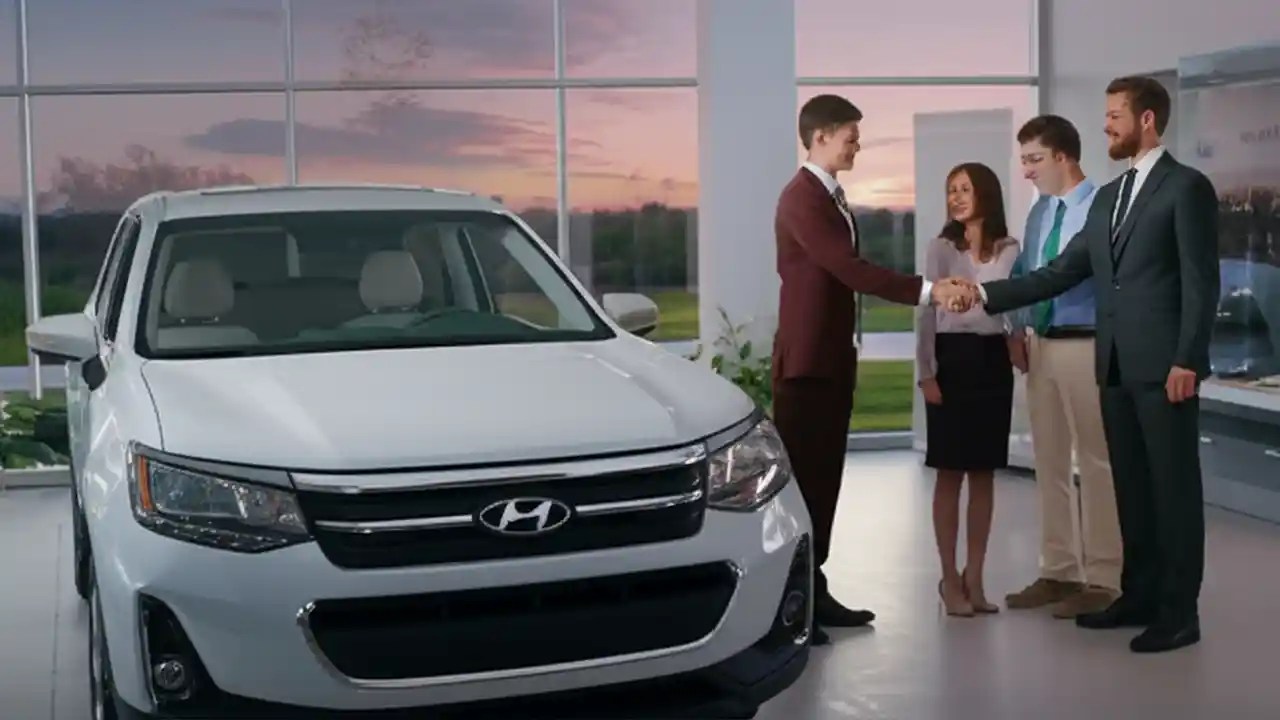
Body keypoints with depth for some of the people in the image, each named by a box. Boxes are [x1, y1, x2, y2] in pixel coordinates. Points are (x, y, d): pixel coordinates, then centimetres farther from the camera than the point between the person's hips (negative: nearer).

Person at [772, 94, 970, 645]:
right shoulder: (801, 198, -15)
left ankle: (812, 591, 16)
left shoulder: (832, 196, 16)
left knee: (824, 478, 10)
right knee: (798, 477, -6)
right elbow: (851, 270, -24)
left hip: (833, 359, 9)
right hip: (805, 361, -9)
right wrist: (927, 290, -27)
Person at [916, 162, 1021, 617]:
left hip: (993, 360, 2)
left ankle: (974, 577, 13)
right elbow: (927, 312, -2)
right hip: (952, 357, -2)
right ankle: (950, 578, 6)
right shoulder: (941, 249, 2)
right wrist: (926, 372, -9)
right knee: (950, 472, -1)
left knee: (984, 473, 6)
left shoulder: (1009, 251, 7)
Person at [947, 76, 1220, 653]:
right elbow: (1061, 273, 14)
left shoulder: (1187, 187, -5)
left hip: (1162, 364, -7)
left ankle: (1179, 611, 4)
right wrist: (987, 294, 6)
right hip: (1115, 365, 7)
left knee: (1173, 485, -1)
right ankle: (1139, 595, 21)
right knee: (1131, 485, 12)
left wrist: (1186, 361, -17)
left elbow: (1201, 282, -11)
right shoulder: (1107, 197, 17)